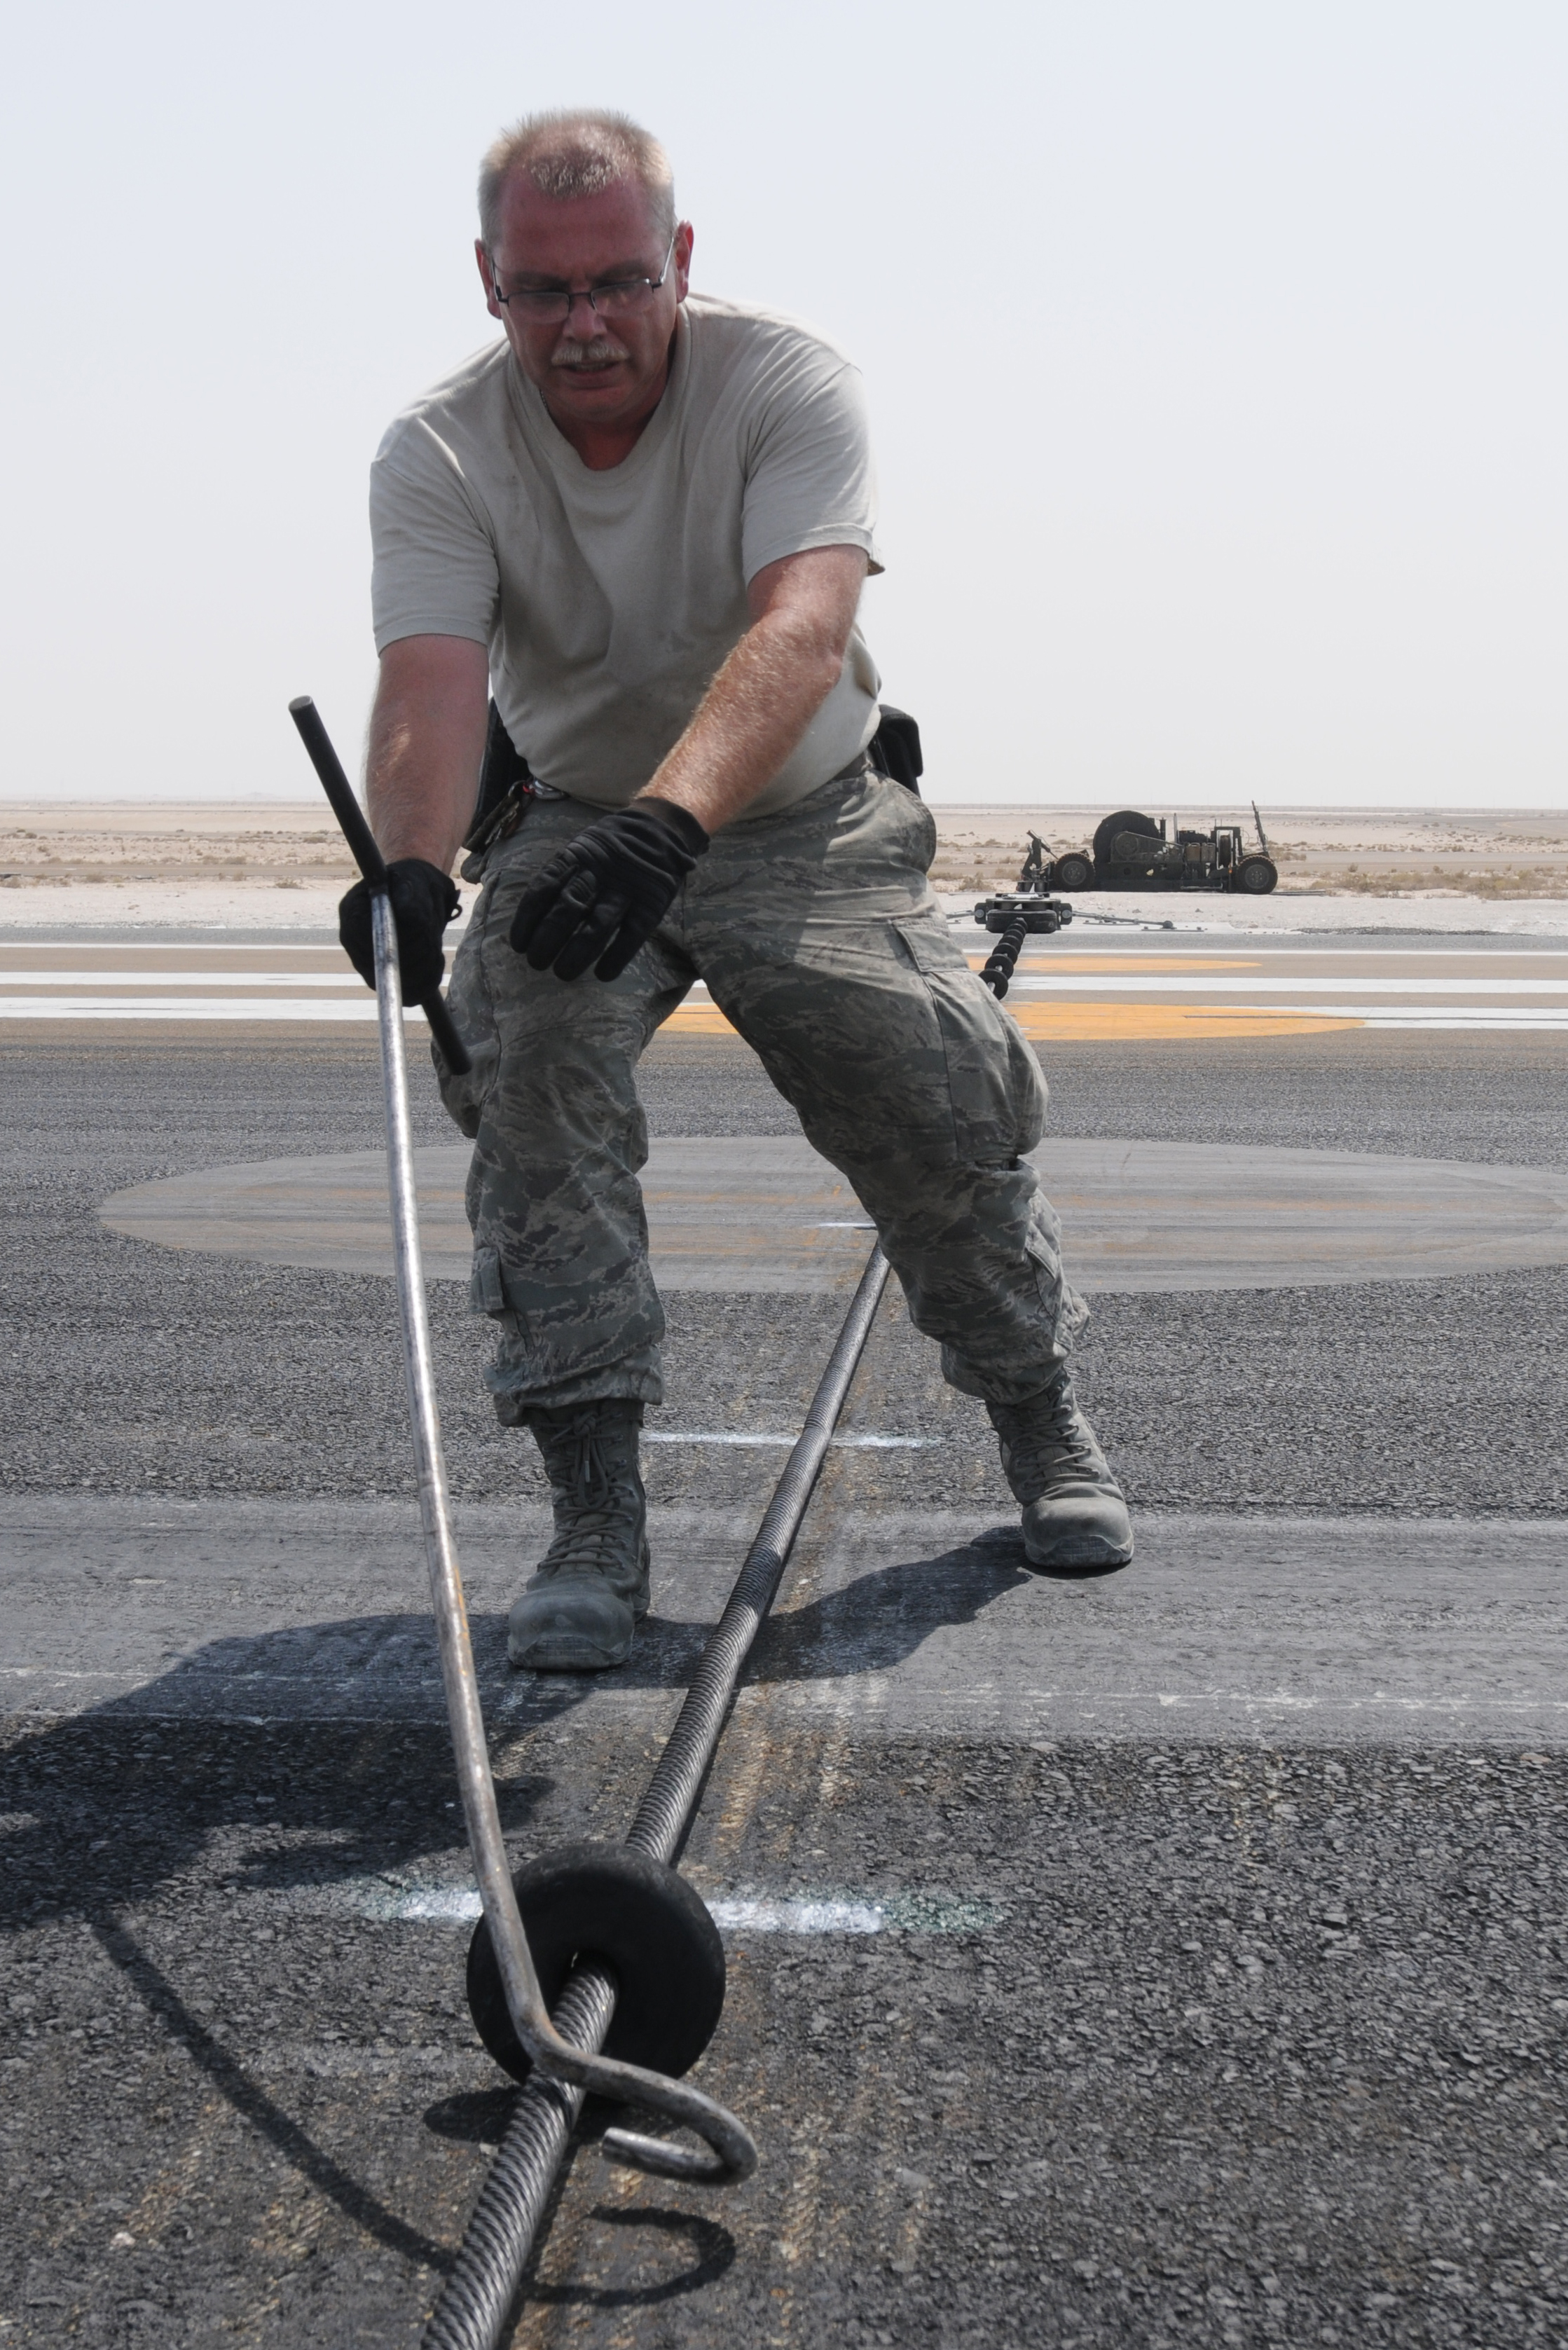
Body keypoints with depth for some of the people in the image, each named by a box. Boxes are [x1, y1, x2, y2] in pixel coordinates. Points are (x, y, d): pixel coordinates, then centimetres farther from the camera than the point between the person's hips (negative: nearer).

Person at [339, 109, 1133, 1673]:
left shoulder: (787, 384, -22)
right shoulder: (439, 454, -16)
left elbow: (801, 627, -39)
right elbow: (432, 682, -32)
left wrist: (670, 817, -58)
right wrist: (409, 869, -54)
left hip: (805, 825, -1)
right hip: (575, 825, 1)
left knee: (943, 1088, -17)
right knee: (525, 1064, -25)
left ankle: (1040, 1418, 12)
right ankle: (595, 1515, -20)